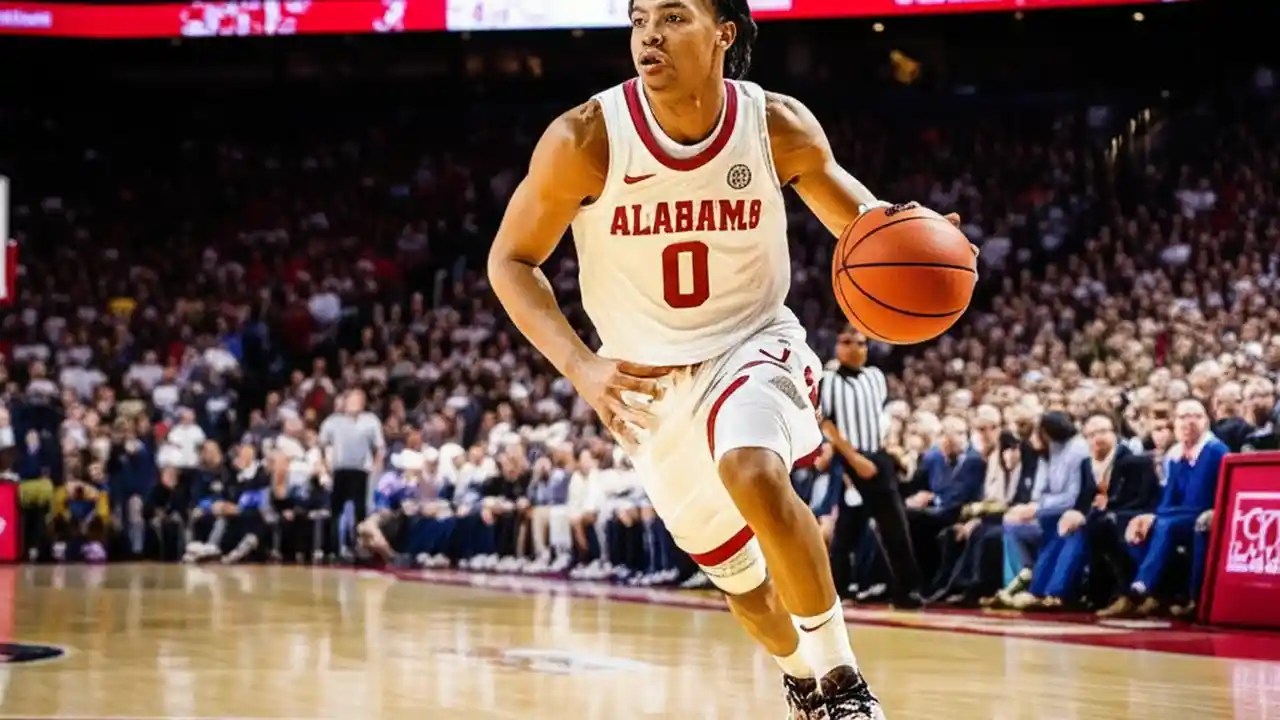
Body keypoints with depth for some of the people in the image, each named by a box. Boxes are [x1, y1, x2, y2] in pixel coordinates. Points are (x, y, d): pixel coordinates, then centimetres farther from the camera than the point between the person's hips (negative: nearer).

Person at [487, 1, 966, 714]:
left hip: (752, 343, -1)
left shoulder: (779, 126, -16)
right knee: (735, 570, 12)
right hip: (646, 380, 2)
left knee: (755, 475, -33)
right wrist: (582, 367, -25)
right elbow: (511, 261, -10)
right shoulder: (586, 139, -21)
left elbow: (857, 218, 1)